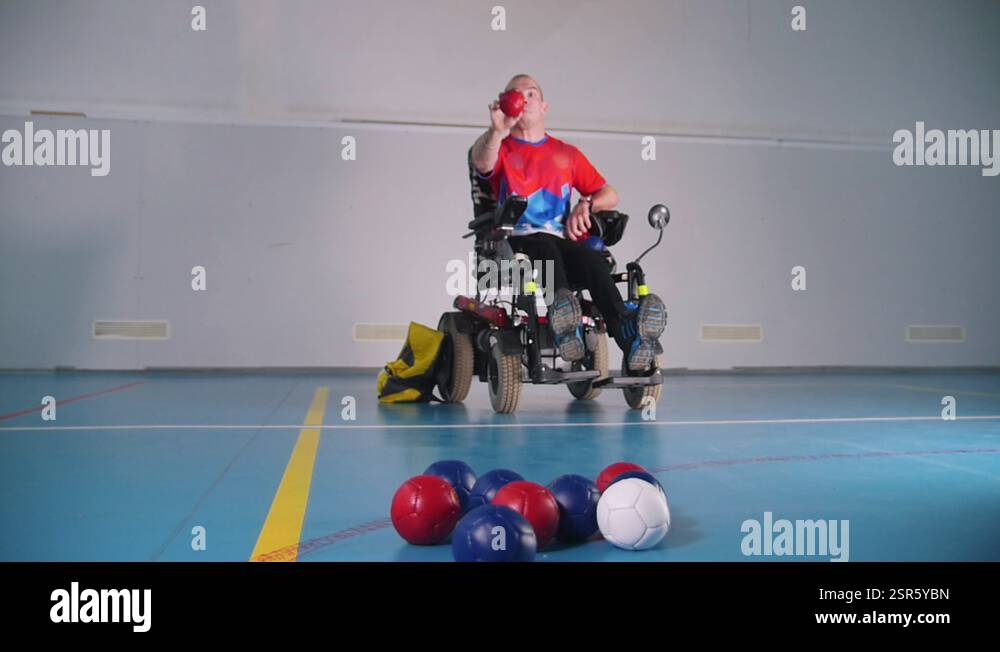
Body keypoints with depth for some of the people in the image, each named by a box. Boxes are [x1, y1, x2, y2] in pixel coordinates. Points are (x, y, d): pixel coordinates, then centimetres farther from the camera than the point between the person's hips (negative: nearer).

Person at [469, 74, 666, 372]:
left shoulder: (567, 153, 26)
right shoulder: (500, 148, 17)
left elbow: (610, 195, 20)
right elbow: (481, 164, -10)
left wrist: (585, 205, -2)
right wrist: (497, 130, -30)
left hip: (562, 240, 2)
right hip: (516, 243, -2)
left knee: (592, 257, -32)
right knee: (547, 250, -38)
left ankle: (627, 330, -57)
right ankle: (562, 316, -67)